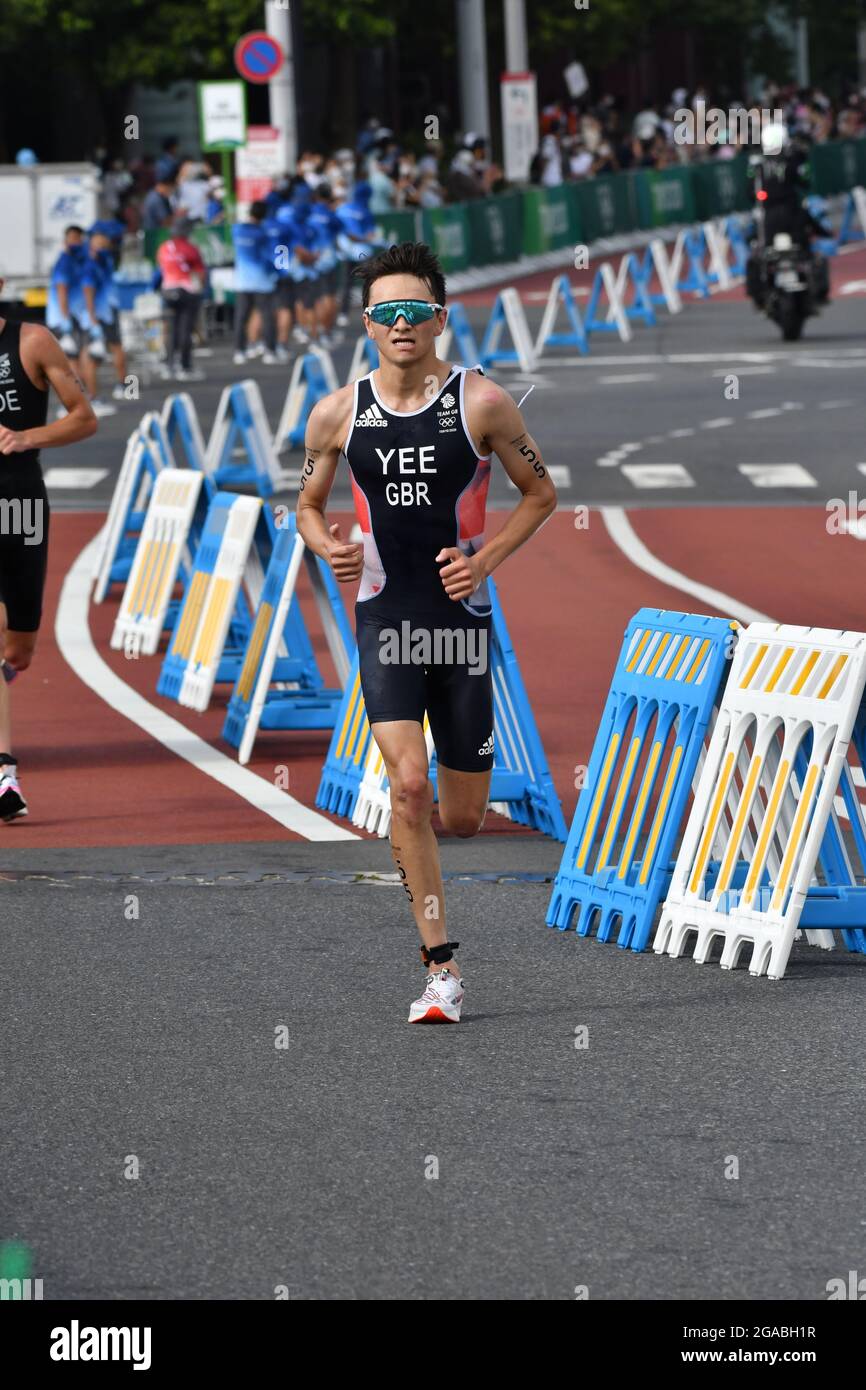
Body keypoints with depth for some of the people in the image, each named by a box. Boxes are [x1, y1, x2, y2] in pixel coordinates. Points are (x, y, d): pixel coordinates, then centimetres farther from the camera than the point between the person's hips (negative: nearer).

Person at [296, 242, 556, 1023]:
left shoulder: (481, 403, -4)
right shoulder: (337, 415, 1)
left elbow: (541, 494, 5)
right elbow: (309, 507, 16)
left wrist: (486, 559, -9)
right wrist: (328, 547, -7)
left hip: (462, 616, 0)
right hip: (384, 617, 0)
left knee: (462, 817, 4)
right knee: (409, 784, -19)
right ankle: (442, 971, -13)